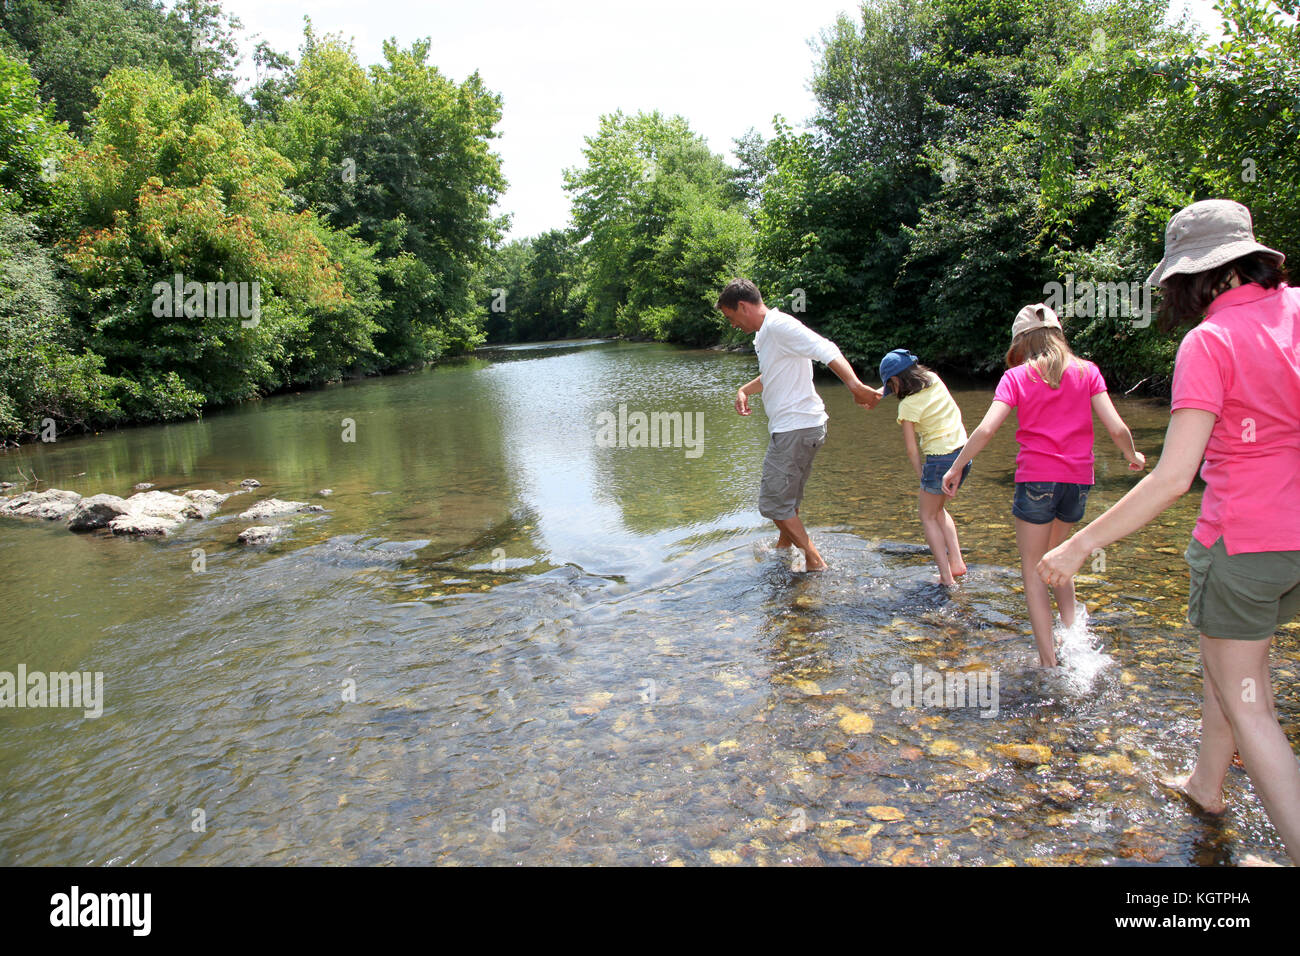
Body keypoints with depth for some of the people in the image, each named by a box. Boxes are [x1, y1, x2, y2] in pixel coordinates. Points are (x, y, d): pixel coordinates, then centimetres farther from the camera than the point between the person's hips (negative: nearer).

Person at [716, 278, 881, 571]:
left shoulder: (778, 326, -17)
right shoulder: (765, 333, 15)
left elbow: (825, 350, -30)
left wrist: (855, 387, -41)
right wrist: (745, 390, 16)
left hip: (795, 430, -10)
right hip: (796, 427, 10)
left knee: (774, 503, -3)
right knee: (788, 498, 26)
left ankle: (815, 561, 2)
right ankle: (783, 548, 44)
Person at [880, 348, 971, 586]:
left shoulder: (908, 405, -13)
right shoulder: (935, 381, 6)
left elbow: (912, 449, -11)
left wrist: (921, 475, 1)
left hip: (940, 459, -7)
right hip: (963, 454, 8)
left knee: (927, 515, 10)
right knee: (937, 509, 25)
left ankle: (946, 576, 5)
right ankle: (956, 562, 19)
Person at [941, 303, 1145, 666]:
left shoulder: (1017, 376, 0)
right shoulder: (1086, 371, 6)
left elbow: (986, 429, -12)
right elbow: (1117, 428, 0)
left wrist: (955, 468, -3)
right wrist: (1133, 457, 20)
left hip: (1036, 479, -3)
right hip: (1079, 479, 4)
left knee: (1033, 569, 8)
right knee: (1054, 555, 28)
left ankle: (1049, 660, 5)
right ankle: (1071, 629, 17)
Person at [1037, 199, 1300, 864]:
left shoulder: (1209, 342, -19)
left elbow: (1173, 479, -25)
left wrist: (1080, 547, -21)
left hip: (1242, 541, -8)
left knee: (1244, 702, 6)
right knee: (1223, 661, 26)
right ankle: (1206, 783, 45)